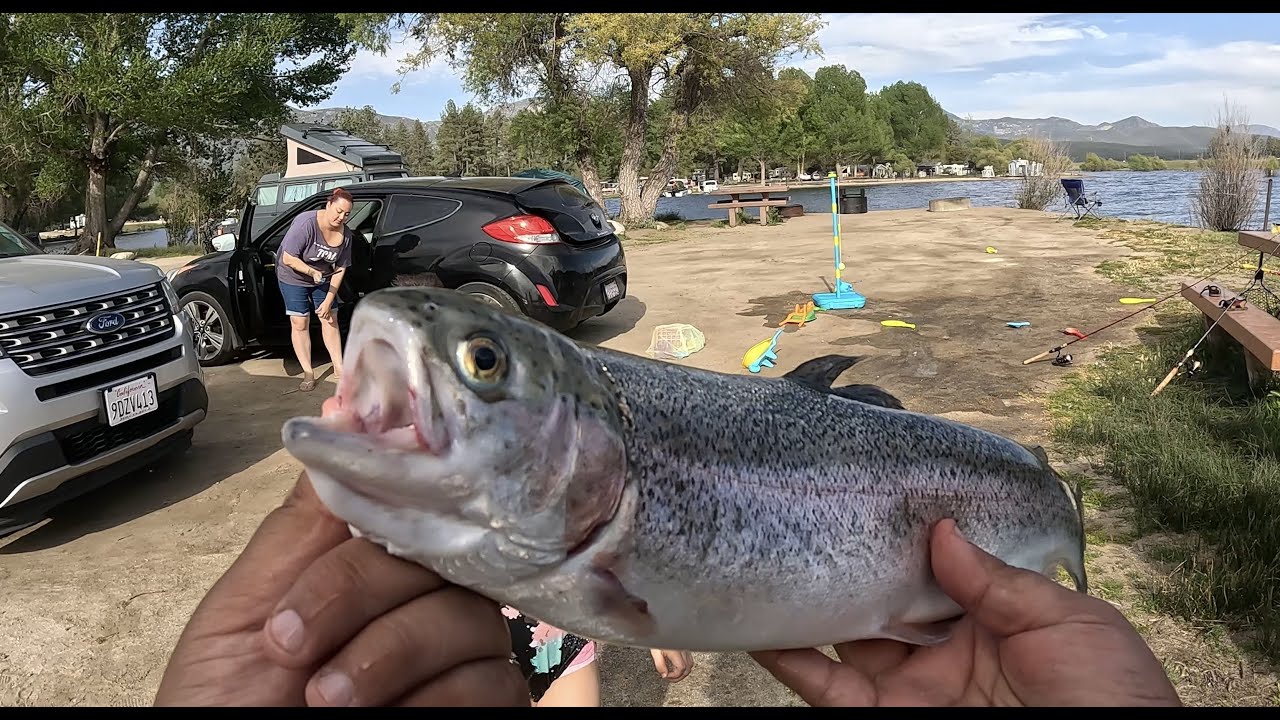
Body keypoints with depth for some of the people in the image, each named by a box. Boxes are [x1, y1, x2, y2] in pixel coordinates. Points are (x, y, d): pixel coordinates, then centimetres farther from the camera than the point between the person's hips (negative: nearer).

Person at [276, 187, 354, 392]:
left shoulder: (345, 234, -14)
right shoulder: (306, 223, -31)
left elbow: (339, 269, -8)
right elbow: (288, 259, -28)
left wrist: (328, 300, -12)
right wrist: (312, 272, -40)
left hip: (323, 279, 4)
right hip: (294, 277, -4)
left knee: (330, 319, 3)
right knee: (300, 324, -3)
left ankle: (338, 368, 13)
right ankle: (308, 373, 2)